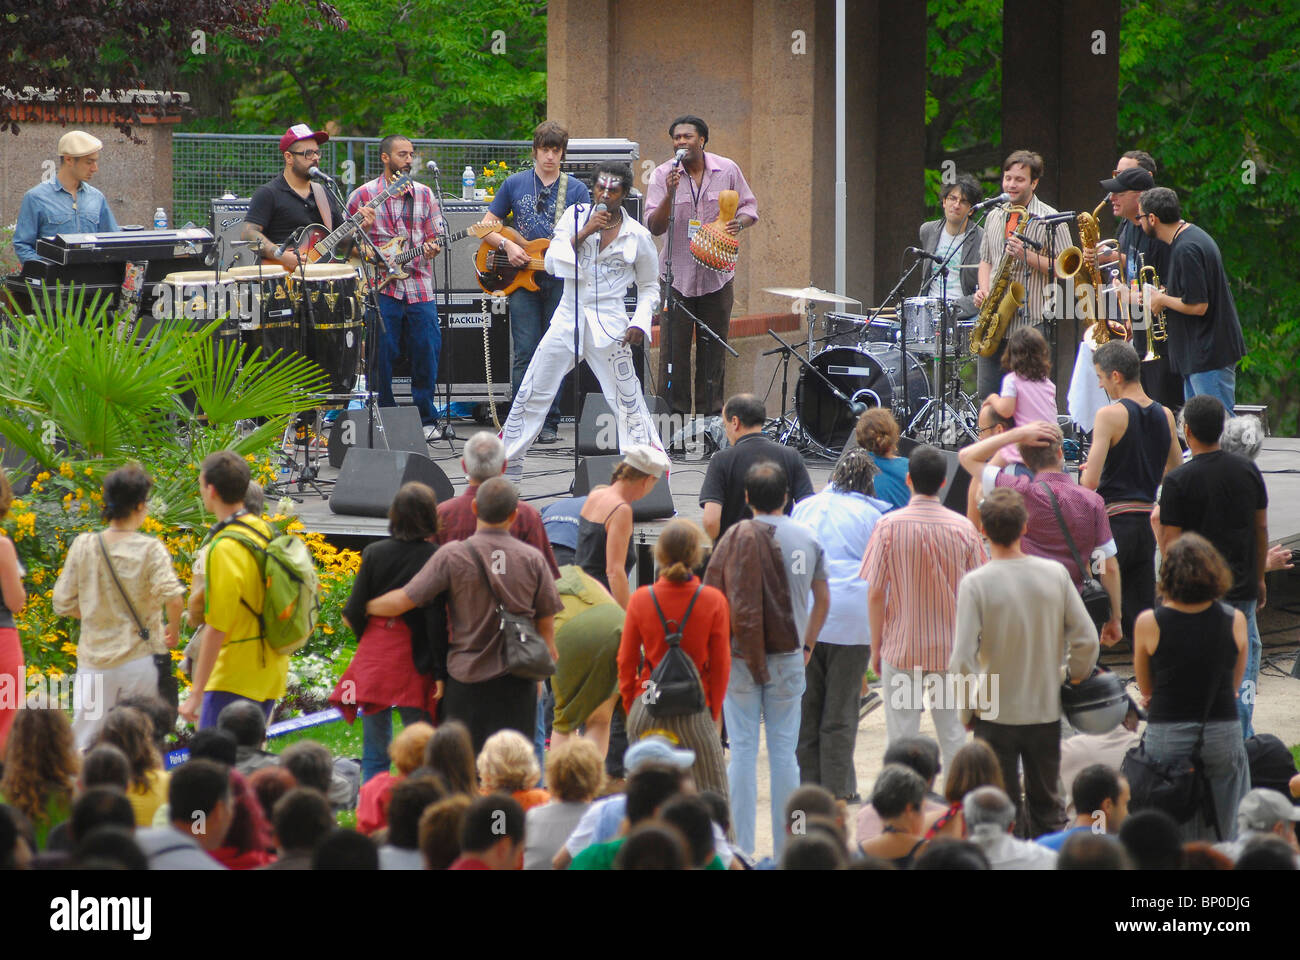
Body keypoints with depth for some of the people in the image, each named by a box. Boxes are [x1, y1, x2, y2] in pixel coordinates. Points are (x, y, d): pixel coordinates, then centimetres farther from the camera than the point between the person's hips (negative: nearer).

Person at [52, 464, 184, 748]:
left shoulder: (83, 546, -2)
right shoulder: (150, 549, -10)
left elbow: (63, 603, 3)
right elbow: (172, 596, -23)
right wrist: (173, 630, -4)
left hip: (95, 659, 2)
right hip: (140, 659, -2)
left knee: (82, 746, 6)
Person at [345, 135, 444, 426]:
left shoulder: (423, 194, 12)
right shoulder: (364, 195, 2)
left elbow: (437, 235, 15)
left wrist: (432, 248, -6)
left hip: (419, 285, 3)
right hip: (381, 287, -3)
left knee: (427, 353, 0)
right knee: (381, 357, -3)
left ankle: (426, 418, 12)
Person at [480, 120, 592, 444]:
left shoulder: (576, 190, 7)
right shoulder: (515, 184, 8)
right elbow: (486, 226, 11)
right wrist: (507, 246, -7)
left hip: (560, 279, 0)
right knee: (525, 353, -5)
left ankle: (549, 423, 9)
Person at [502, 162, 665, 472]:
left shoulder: (637, 236, 1)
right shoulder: (574, 217, 4)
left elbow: (649, 286, 10)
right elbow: (551, 264, -4)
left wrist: (640, 323, -5)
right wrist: (583, 234, -14)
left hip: (609, 324, -2)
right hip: (568, 315, 2)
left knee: (627, 399, -5)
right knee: (533, 392, 4)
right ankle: (508, 457, 15)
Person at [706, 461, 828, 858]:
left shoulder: (737, 536, -7)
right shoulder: (808, 539, 3)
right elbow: (822, 600, 11)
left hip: (741, 657, -2)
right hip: (788, 658, 2)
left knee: (743, 751, 1)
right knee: (784, 751, 7)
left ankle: (741, 850, 1)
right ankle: (786, 849, 9)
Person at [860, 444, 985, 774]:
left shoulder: (890, 525, -9)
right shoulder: (963, 528, -4)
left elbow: (875, 592, -7)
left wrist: (876, 646, 3)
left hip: (901, 648, -1)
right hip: (952, 648, 1)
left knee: (901, 736, 5)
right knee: (954, 734, 8)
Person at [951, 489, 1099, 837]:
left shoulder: (975, 583, -15)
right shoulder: (1055, 574, -7)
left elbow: (962, 659, -18)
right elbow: (1086, 640, -5)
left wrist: (969, 708, -3)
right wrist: (1075, 681, 13)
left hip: (996, 715, -3)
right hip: (1046, 711, 3)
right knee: (1046, 805, 17)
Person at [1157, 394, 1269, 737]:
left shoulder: (1177, 481, -12)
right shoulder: (1248, 471, 2)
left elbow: (1171, 541, -13)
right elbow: (1261, 528, 10)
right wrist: (1259, 578, 19)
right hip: (1242, 587, 4)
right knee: (1243, 665, 10)